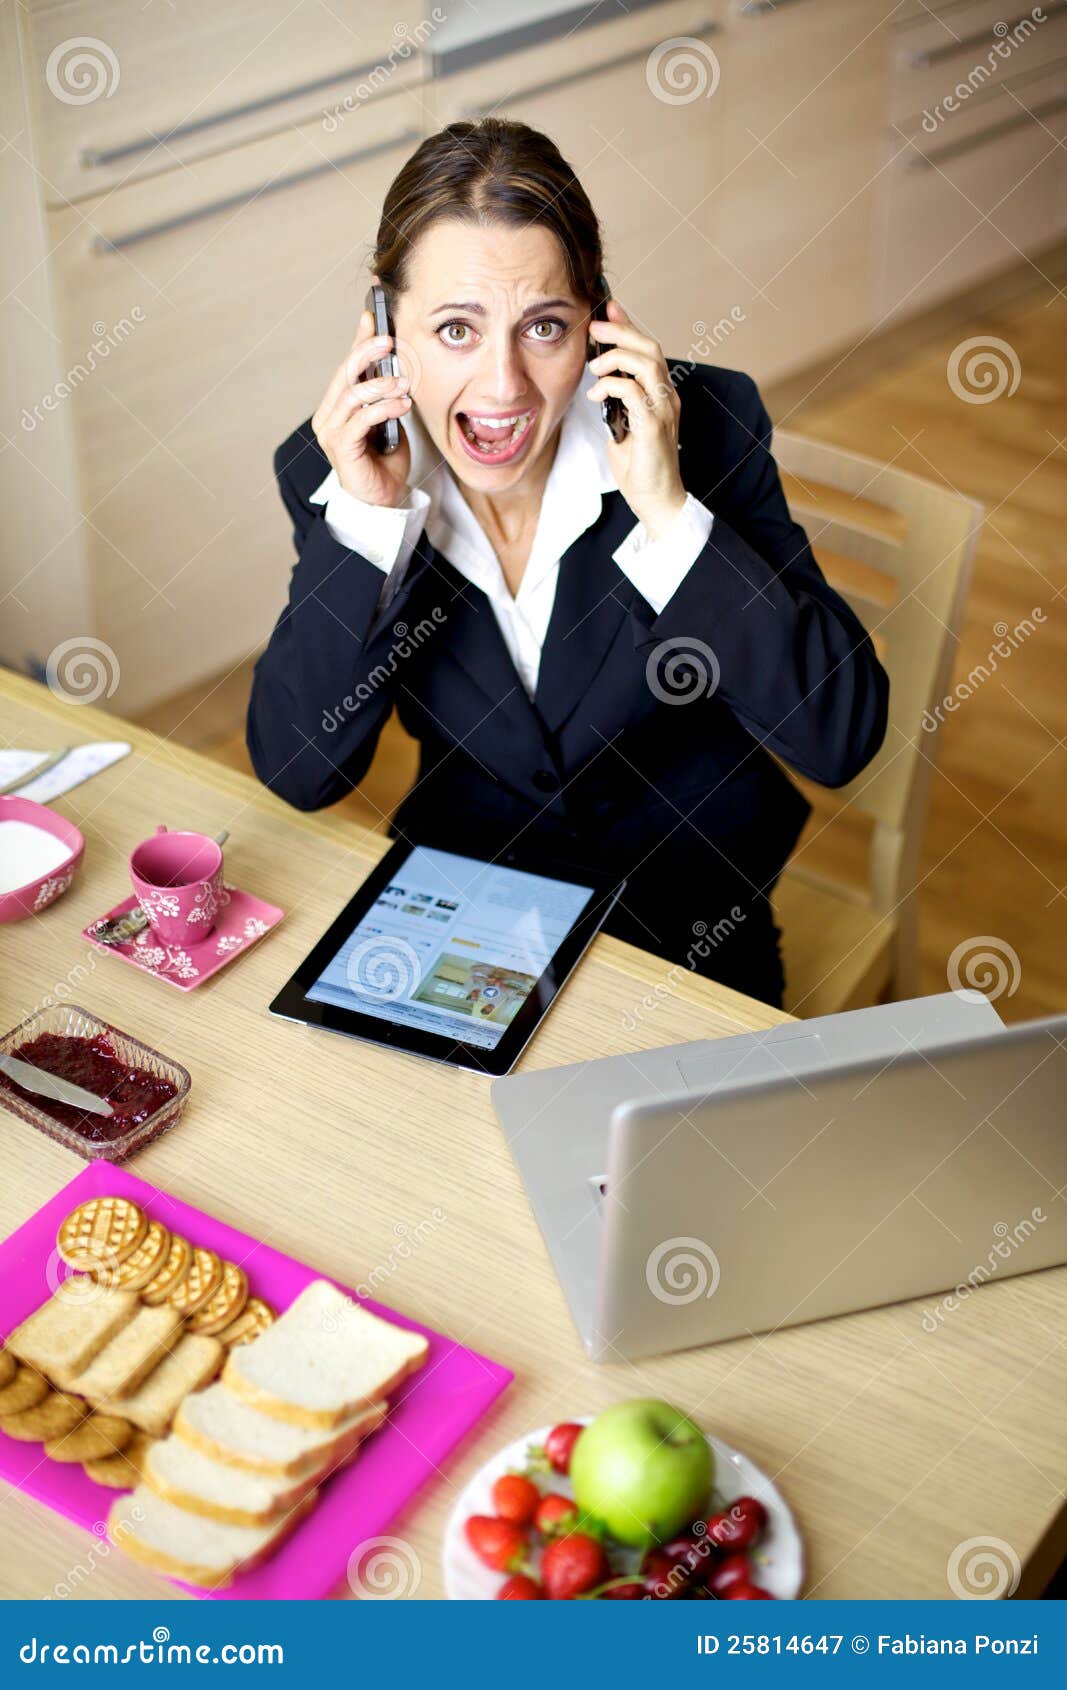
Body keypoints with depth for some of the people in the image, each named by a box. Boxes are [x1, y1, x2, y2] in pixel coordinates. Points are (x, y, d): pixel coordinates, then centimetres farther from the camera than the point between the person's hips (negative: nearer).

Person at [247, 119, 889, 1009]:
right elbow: (299, 772, -12)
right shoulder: (332, 467, -9)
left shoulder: (703, 420, -14)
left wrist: (666, 511, -28)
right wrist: (365, 520, -22)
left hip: (686, 932, -1)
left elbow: (843, 736, -19)